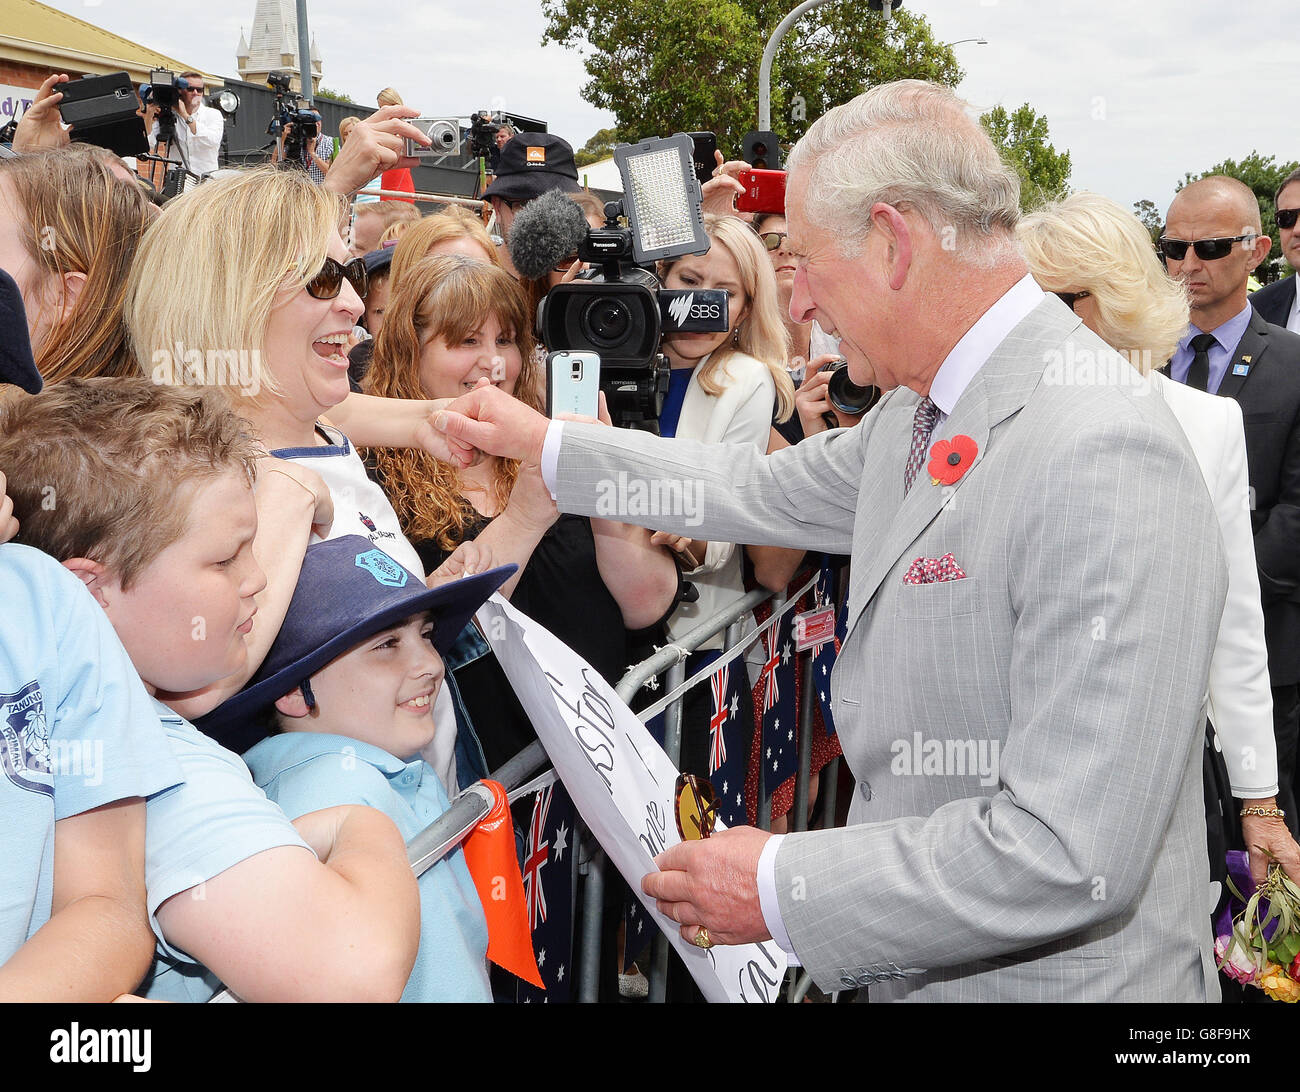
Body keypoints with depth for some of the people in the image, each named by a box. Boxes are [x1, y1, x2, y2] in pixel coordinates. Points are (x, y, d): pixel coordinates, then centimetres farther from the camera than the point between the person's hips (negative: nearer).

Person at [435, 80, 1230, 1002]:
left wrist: (780, 887, -22)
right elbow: (760, 491, 18)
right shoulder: (917, 415, 1)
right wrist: (543, 443, 20)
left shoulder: (1104, 458, -28)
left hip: (1056, 974, -8)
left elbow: (1073, 855, -30)